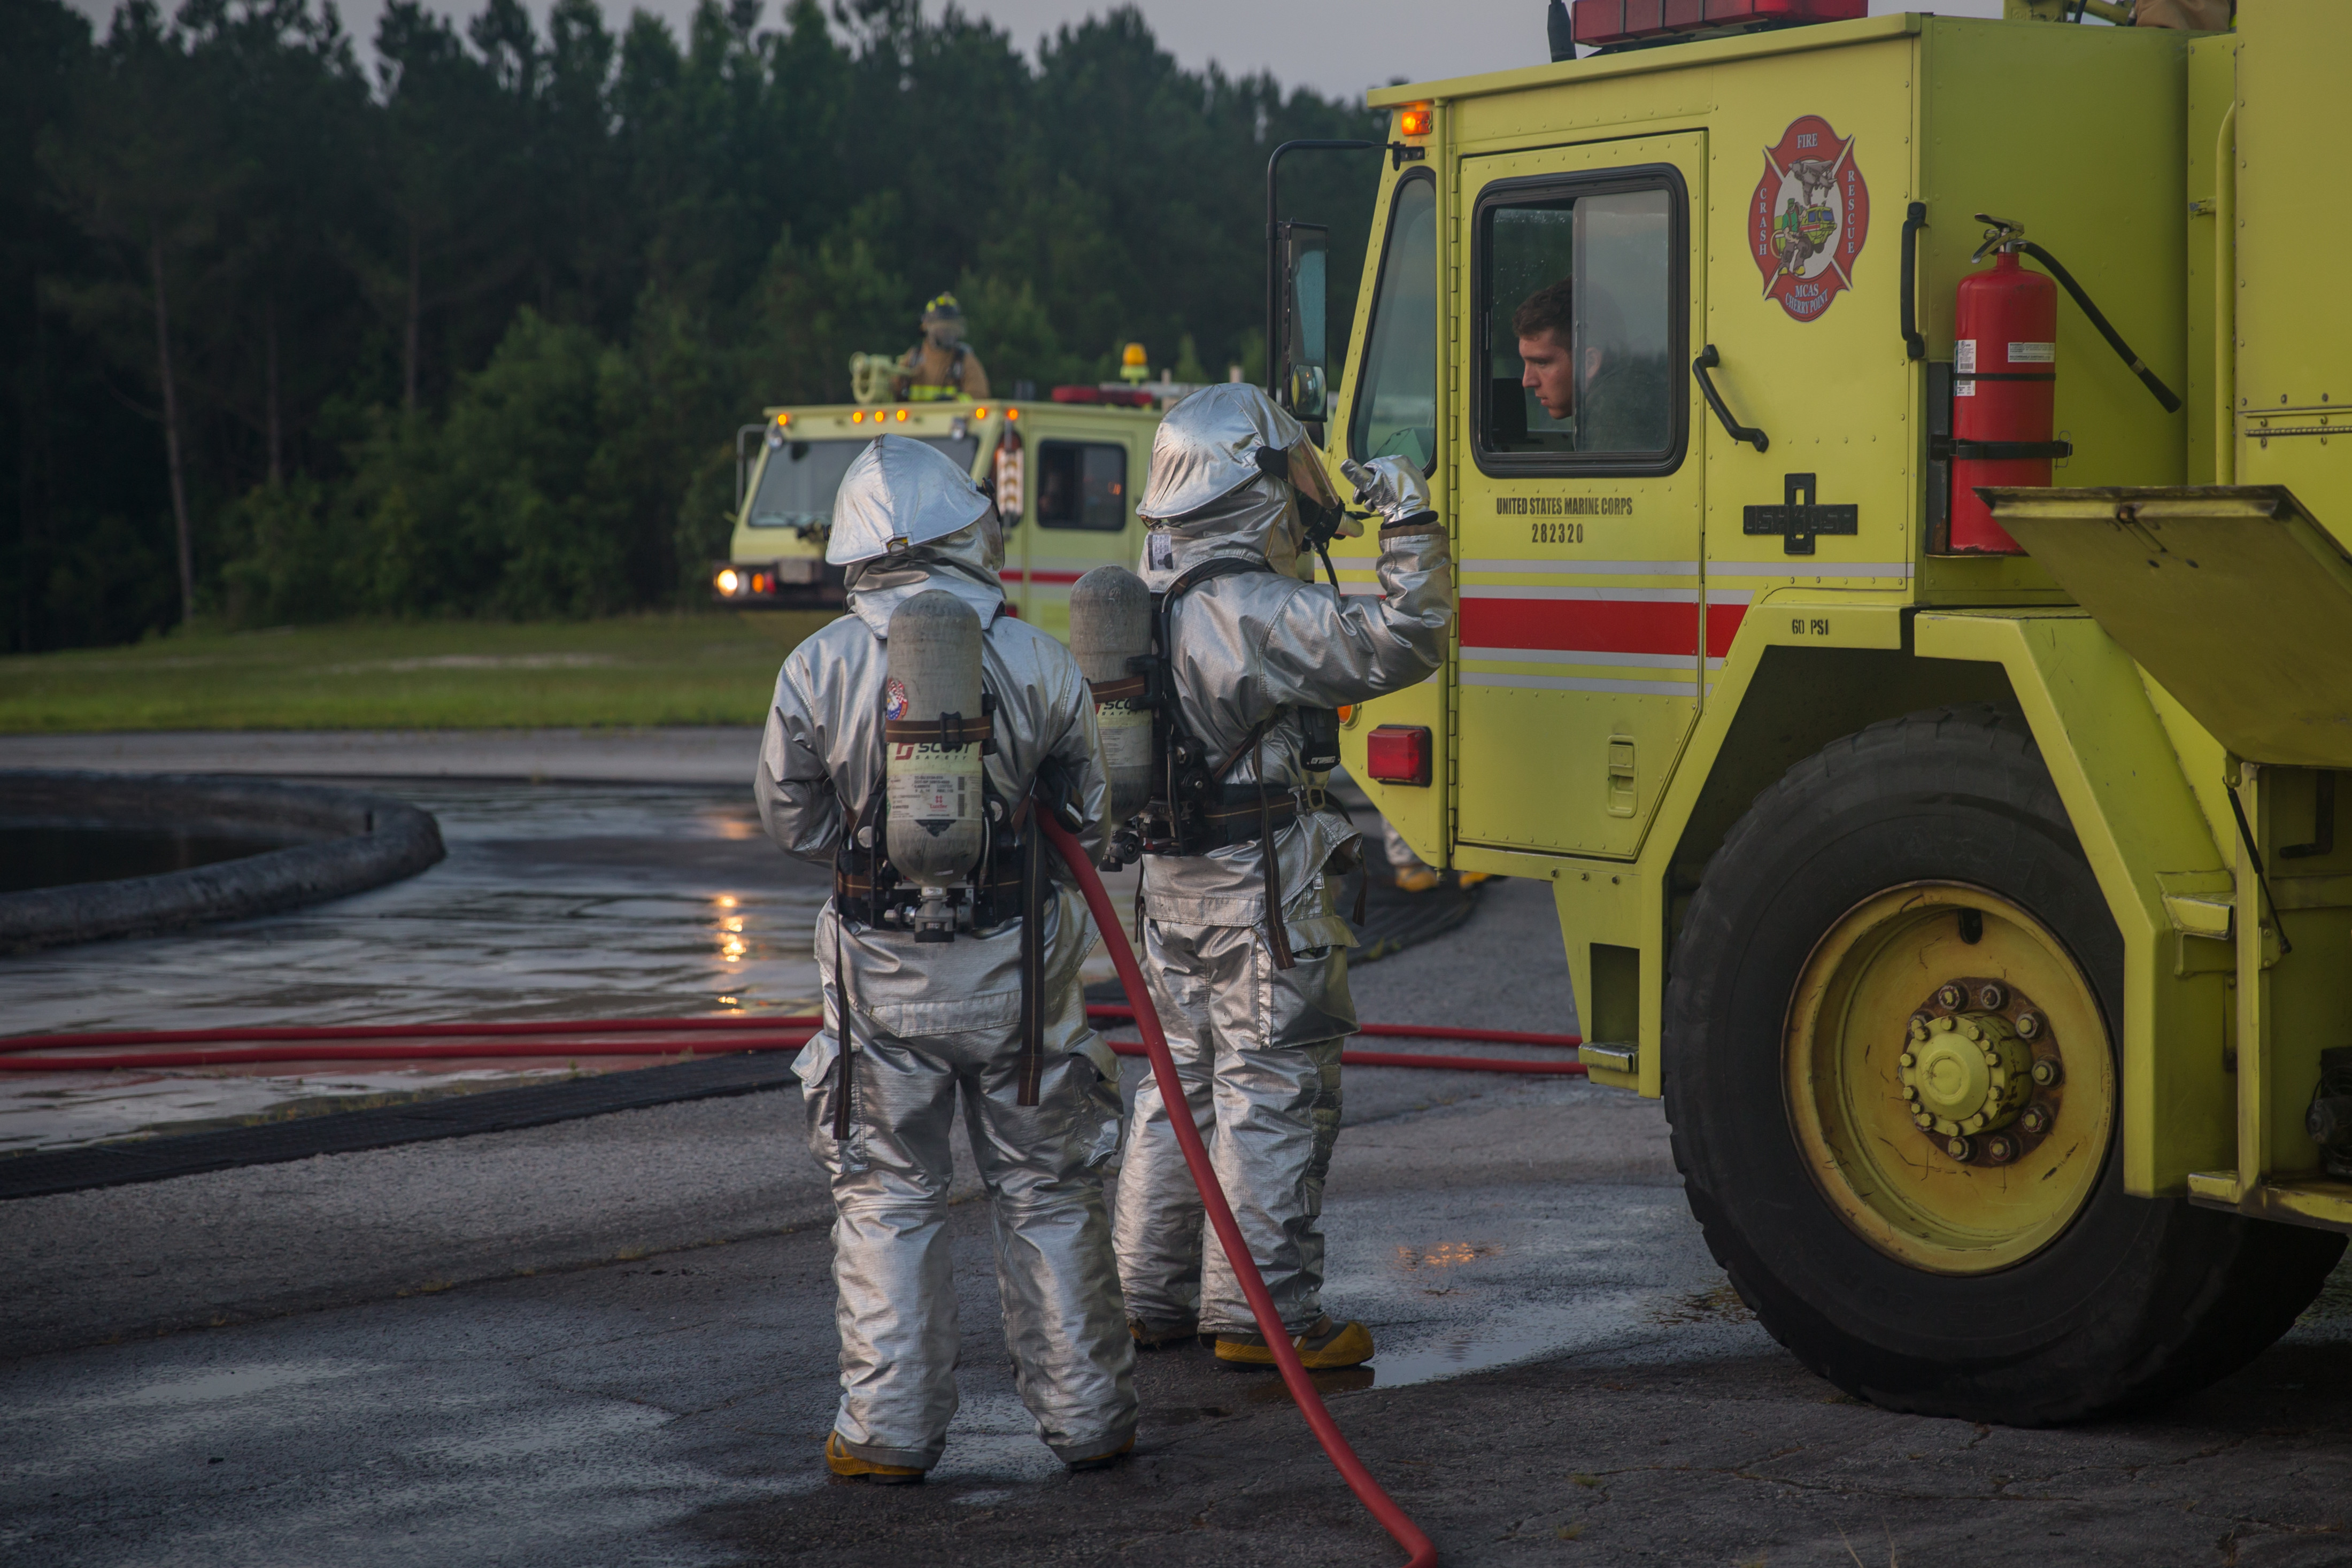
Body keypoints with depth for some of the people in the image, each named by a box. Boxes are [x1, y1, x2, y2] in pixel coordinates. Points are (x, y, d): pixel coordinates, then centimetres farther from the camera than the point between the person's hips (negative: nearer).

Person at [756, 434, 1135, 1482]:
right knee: (1048, 1195, 12)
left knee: (887, 1198, 10)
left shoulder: (817, 669, -8)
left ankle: (891, 1429, 12)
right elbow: (1086, 820, 5)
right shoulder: (1040, 665, -7)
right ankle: (1085, 1417, 19)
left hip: (882, 972, 0)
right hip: (1019, 964, 0)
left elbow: (790, 821, 4)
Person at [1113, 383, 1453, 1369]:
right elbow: (1397, 644, -24)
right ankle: (1261, 1313, 0)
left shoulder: (1154, 600, 7)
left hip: (1175, 881, 9)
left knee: (1183, 1082, 17)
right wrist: (1410, 525, -15)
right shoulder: (1258, 614, -21)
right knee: (1272, 1092, -2)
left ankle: (1151, 1296, 23)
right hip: (1262, 891, -9)